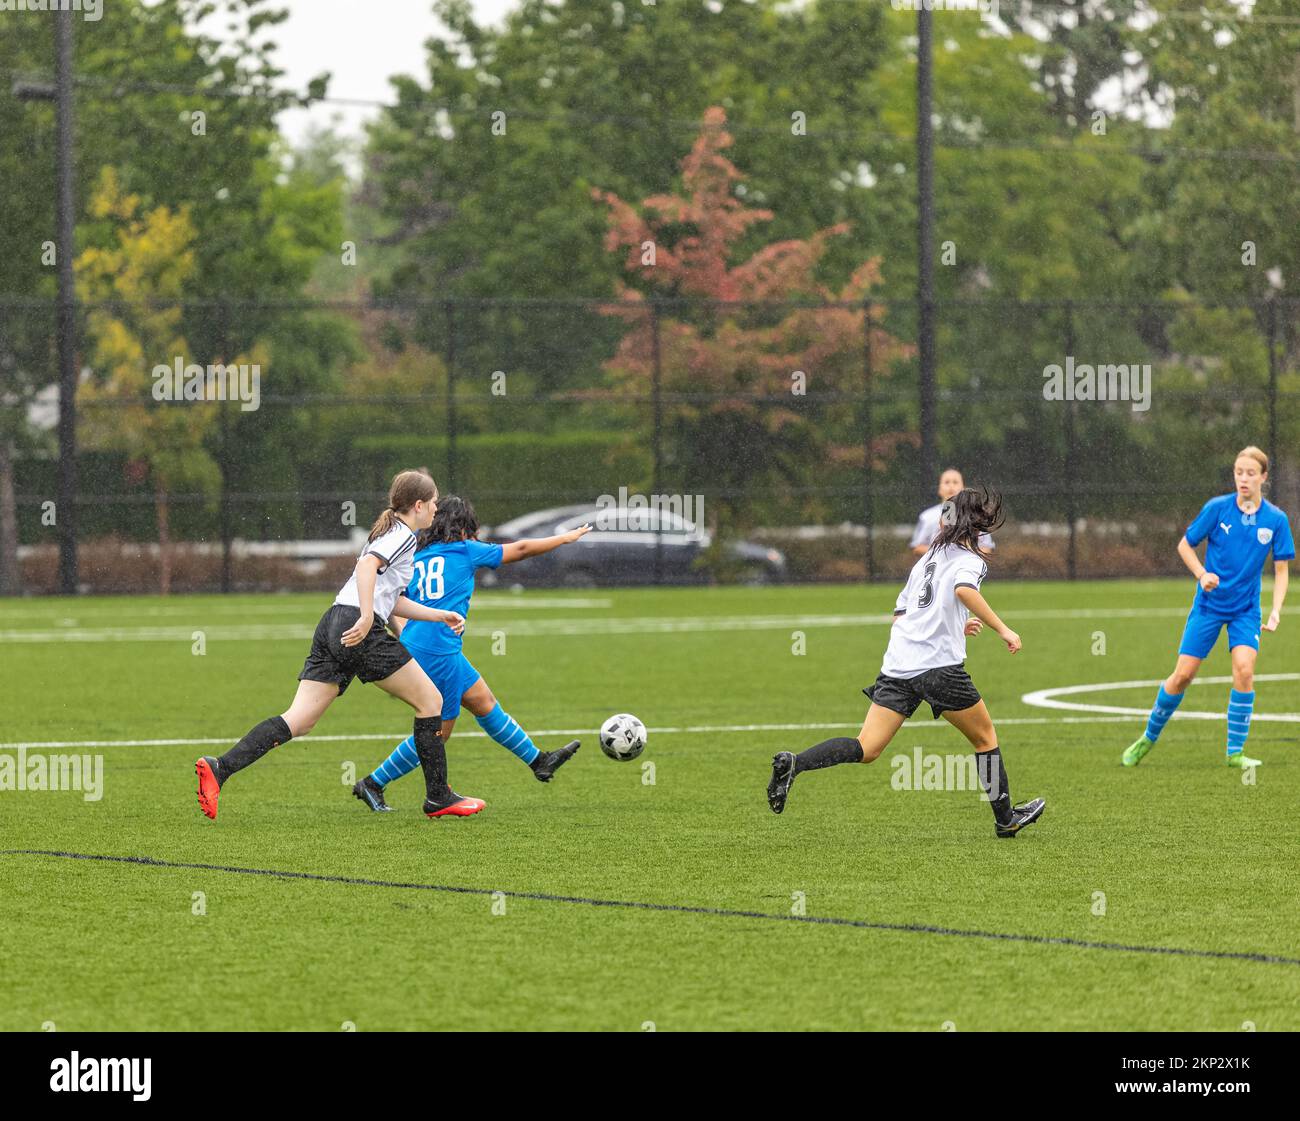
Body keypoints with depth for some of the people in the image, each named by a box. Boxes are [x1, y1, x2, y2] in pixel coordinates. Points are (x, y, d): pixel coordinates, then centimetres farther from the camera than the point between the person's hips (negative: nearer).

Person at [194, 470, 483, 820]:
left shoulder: (387, 534, 29)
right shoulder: (404, 536, -1)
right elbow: (367, 566, -20)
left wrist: (441, 615, 32)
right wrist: (367, 617, -28)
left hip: (332, 627, 9)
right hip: (359, 630, -9)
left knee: (298, 721, -1)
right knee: (430, 701, 5)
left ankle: (219, 769, -17)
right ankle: (438, 798, 10)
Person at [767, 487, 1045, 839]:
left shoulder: (925, 560, 24)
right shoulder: (969, 559, 2)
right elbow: (964, 589, -22)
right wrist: (1002, 629, -19)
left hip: (897, 665, 6)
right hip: (940, 664, -6)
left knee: (867, 749, -3)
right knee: (984, 737, 15)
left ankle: (793, 763, -23)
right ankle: (1006, 819, 21)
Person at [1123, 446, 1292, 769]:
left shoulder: (1276, 520, -6)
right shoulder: (1217, 508, -9)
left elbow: (1281, 569, 2)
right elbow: (1185, 545, 2)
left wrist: (1276, 610, -11)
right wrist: (1202, 574, -15)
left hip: (1245, 609, 1)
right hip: (1209, 605, -1)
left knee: (1244, 669, -19)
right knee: (1183, 674, -1)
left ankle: (1235, 752, -9)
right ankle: (1149, 737, 20)